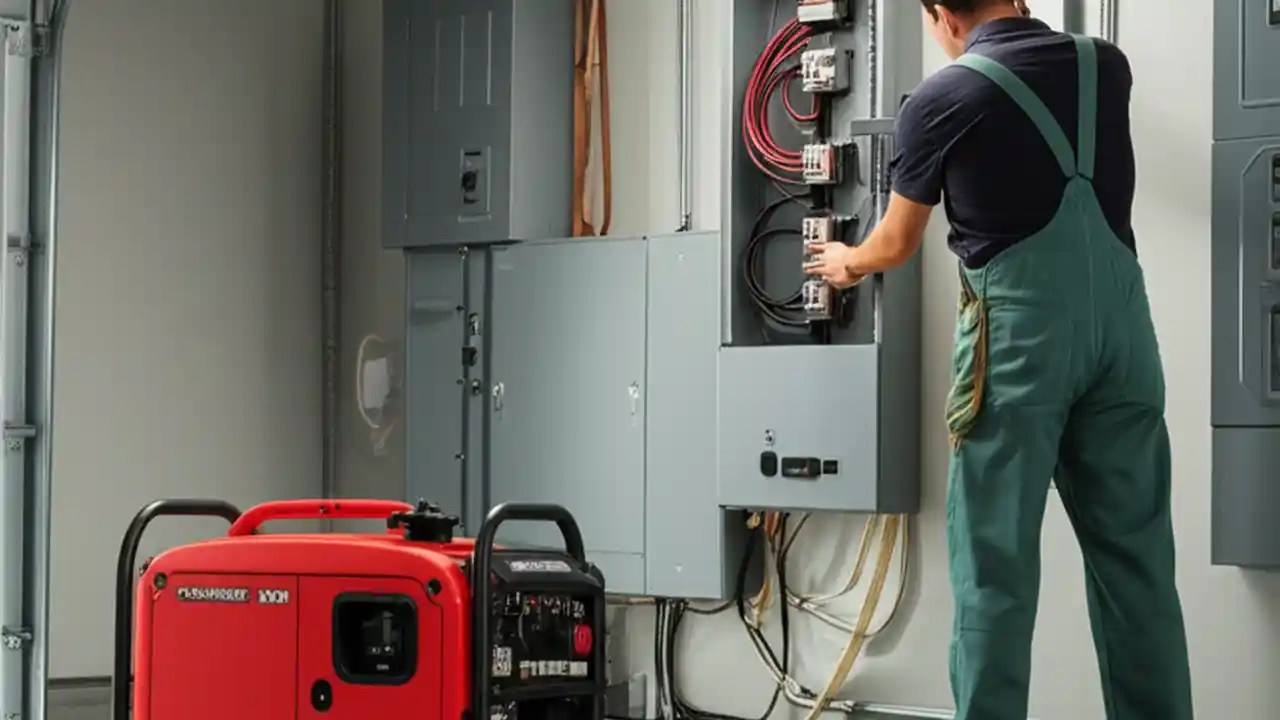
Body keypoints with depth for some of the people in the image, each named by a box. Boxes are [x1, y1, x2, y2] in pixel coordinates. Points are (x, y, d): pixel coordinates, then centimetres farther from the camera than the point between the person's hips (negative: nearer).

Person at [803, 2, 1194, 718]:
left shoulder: (944, 96, -1)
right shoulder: (1107, 65, 10)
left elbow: (897, 244, 12)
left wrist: (847, 264, 34)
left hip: (1020, 326, -4)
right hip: (1121, 317, 4)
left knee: (997, 555, 1)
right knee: (1135, 552, 7)